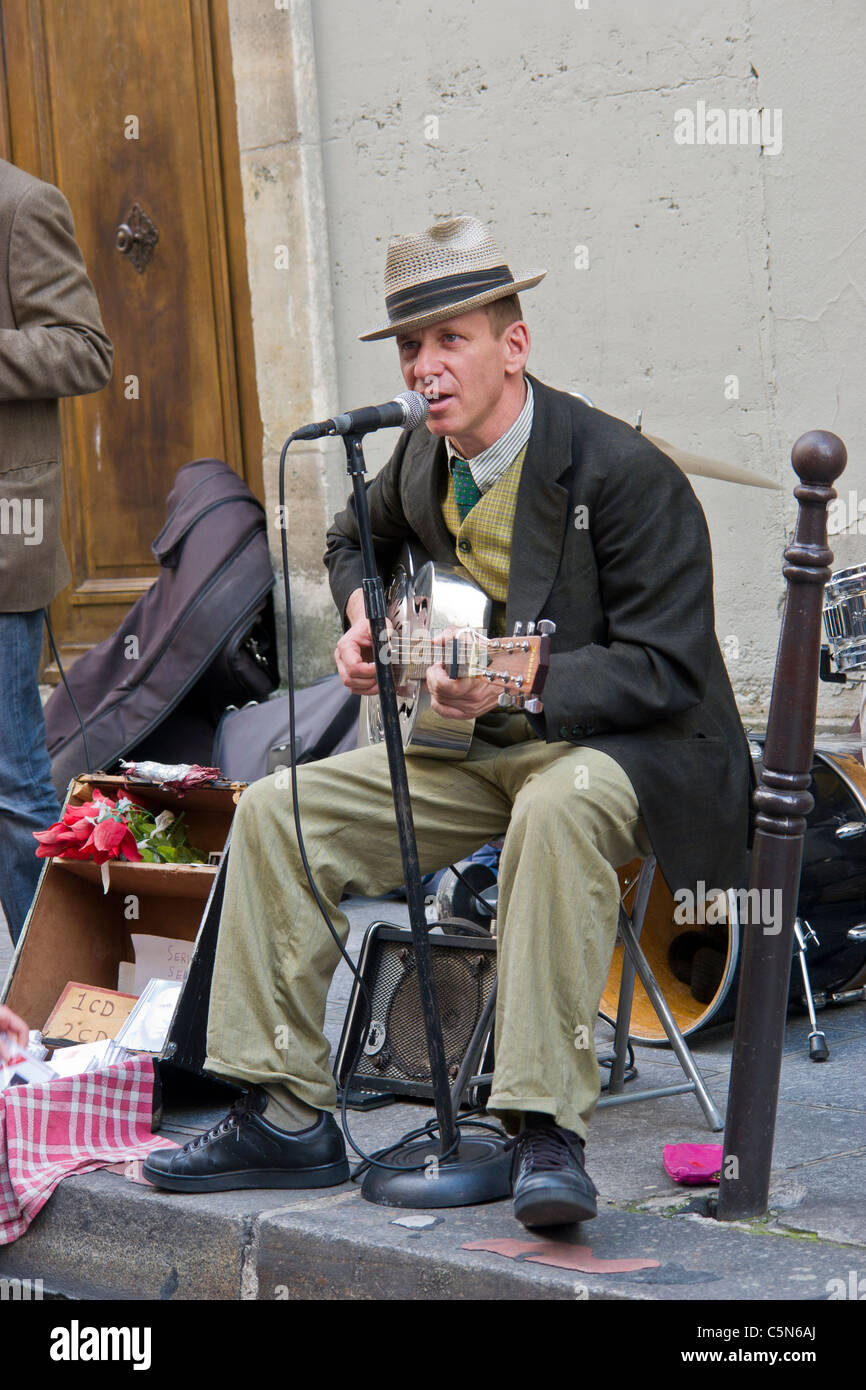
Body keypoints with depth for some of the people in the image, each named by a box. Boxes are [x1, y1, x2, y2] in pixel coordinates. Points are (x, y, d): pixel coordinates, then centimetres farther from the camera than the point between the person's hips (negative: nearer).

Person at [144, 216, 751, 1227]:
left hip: (615, 743, -7)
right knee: (277, 811, -7)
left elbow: (668, 669, -20)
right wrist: (365, 615, 8)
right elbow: (358, 537, 30)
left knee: (556, 807, -42)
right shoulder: (422, 463, 4)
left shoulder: (624, 472, -18)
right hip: (470, 749, 7)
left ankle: (546, 1131, -38)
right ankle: (287, 1118, -3)